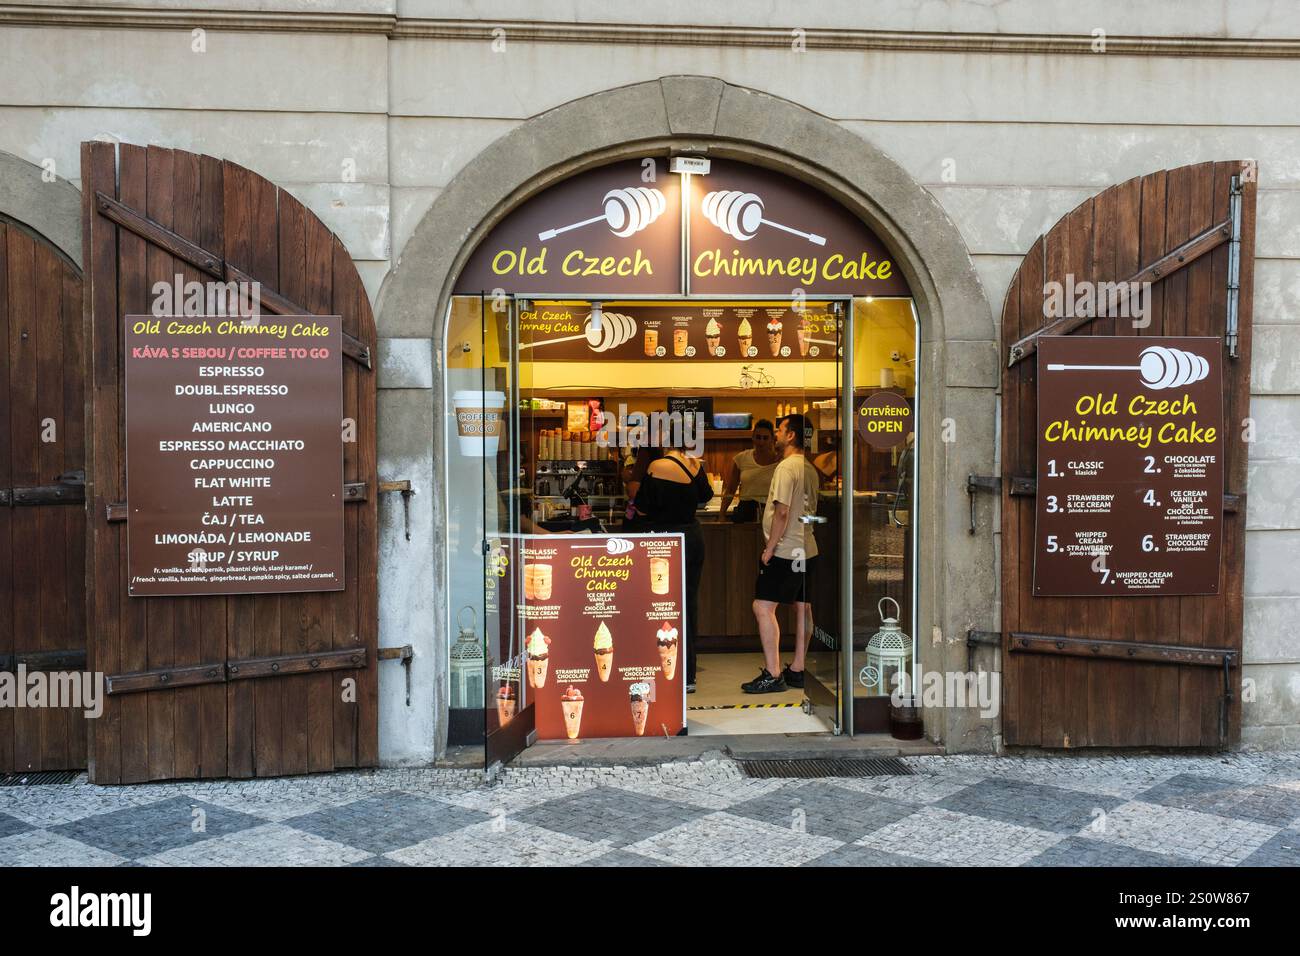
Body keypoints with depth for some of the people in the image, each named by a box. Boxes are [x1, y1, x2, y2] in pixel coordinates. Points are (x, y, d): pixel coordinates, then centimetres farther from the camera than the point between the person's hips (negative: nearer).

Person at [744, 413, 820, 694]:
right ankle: (797, 670, 19)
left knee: (763, 607, -8)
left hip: (784, 551, -10)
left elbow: (782, 512, -20)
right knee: (802, 608, 11)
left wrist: (770, 548, -14)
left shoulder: (786, 467, -14)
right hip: (807, 549, 10)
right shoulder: (810, 470, 13)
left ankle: (772, 675, -9)